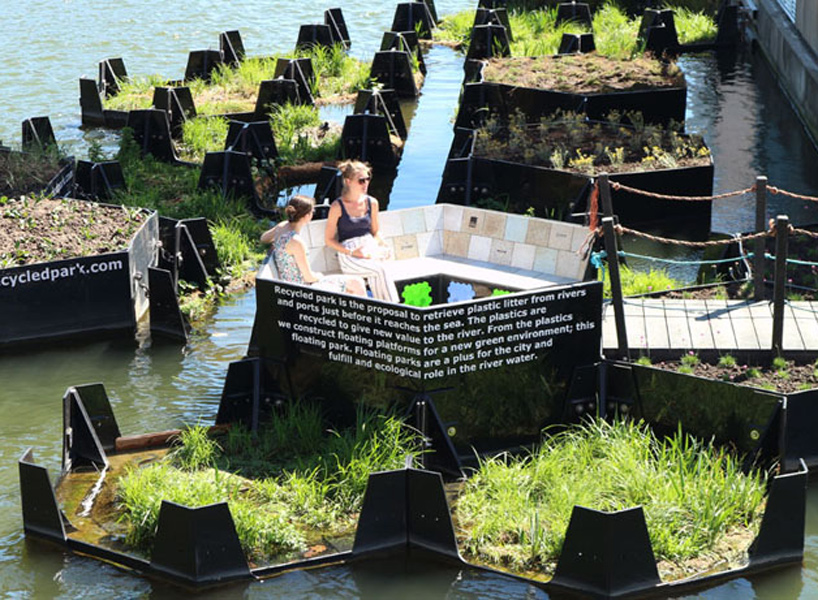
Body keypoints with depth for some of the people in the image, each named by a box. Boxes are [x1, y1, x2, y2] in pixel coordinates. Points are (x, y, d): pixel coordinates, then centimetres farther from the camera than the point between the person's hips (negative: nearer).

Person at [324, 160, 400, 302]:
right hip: (350, 257, -4)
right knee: (381, 270, -31)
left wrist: (383, 246, 0)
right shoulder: (337, 207, -3)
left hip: (370, 249, 4)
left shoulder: (372, 203, 12)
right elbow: (329, 239, 0)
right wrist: (351, 252, -13)